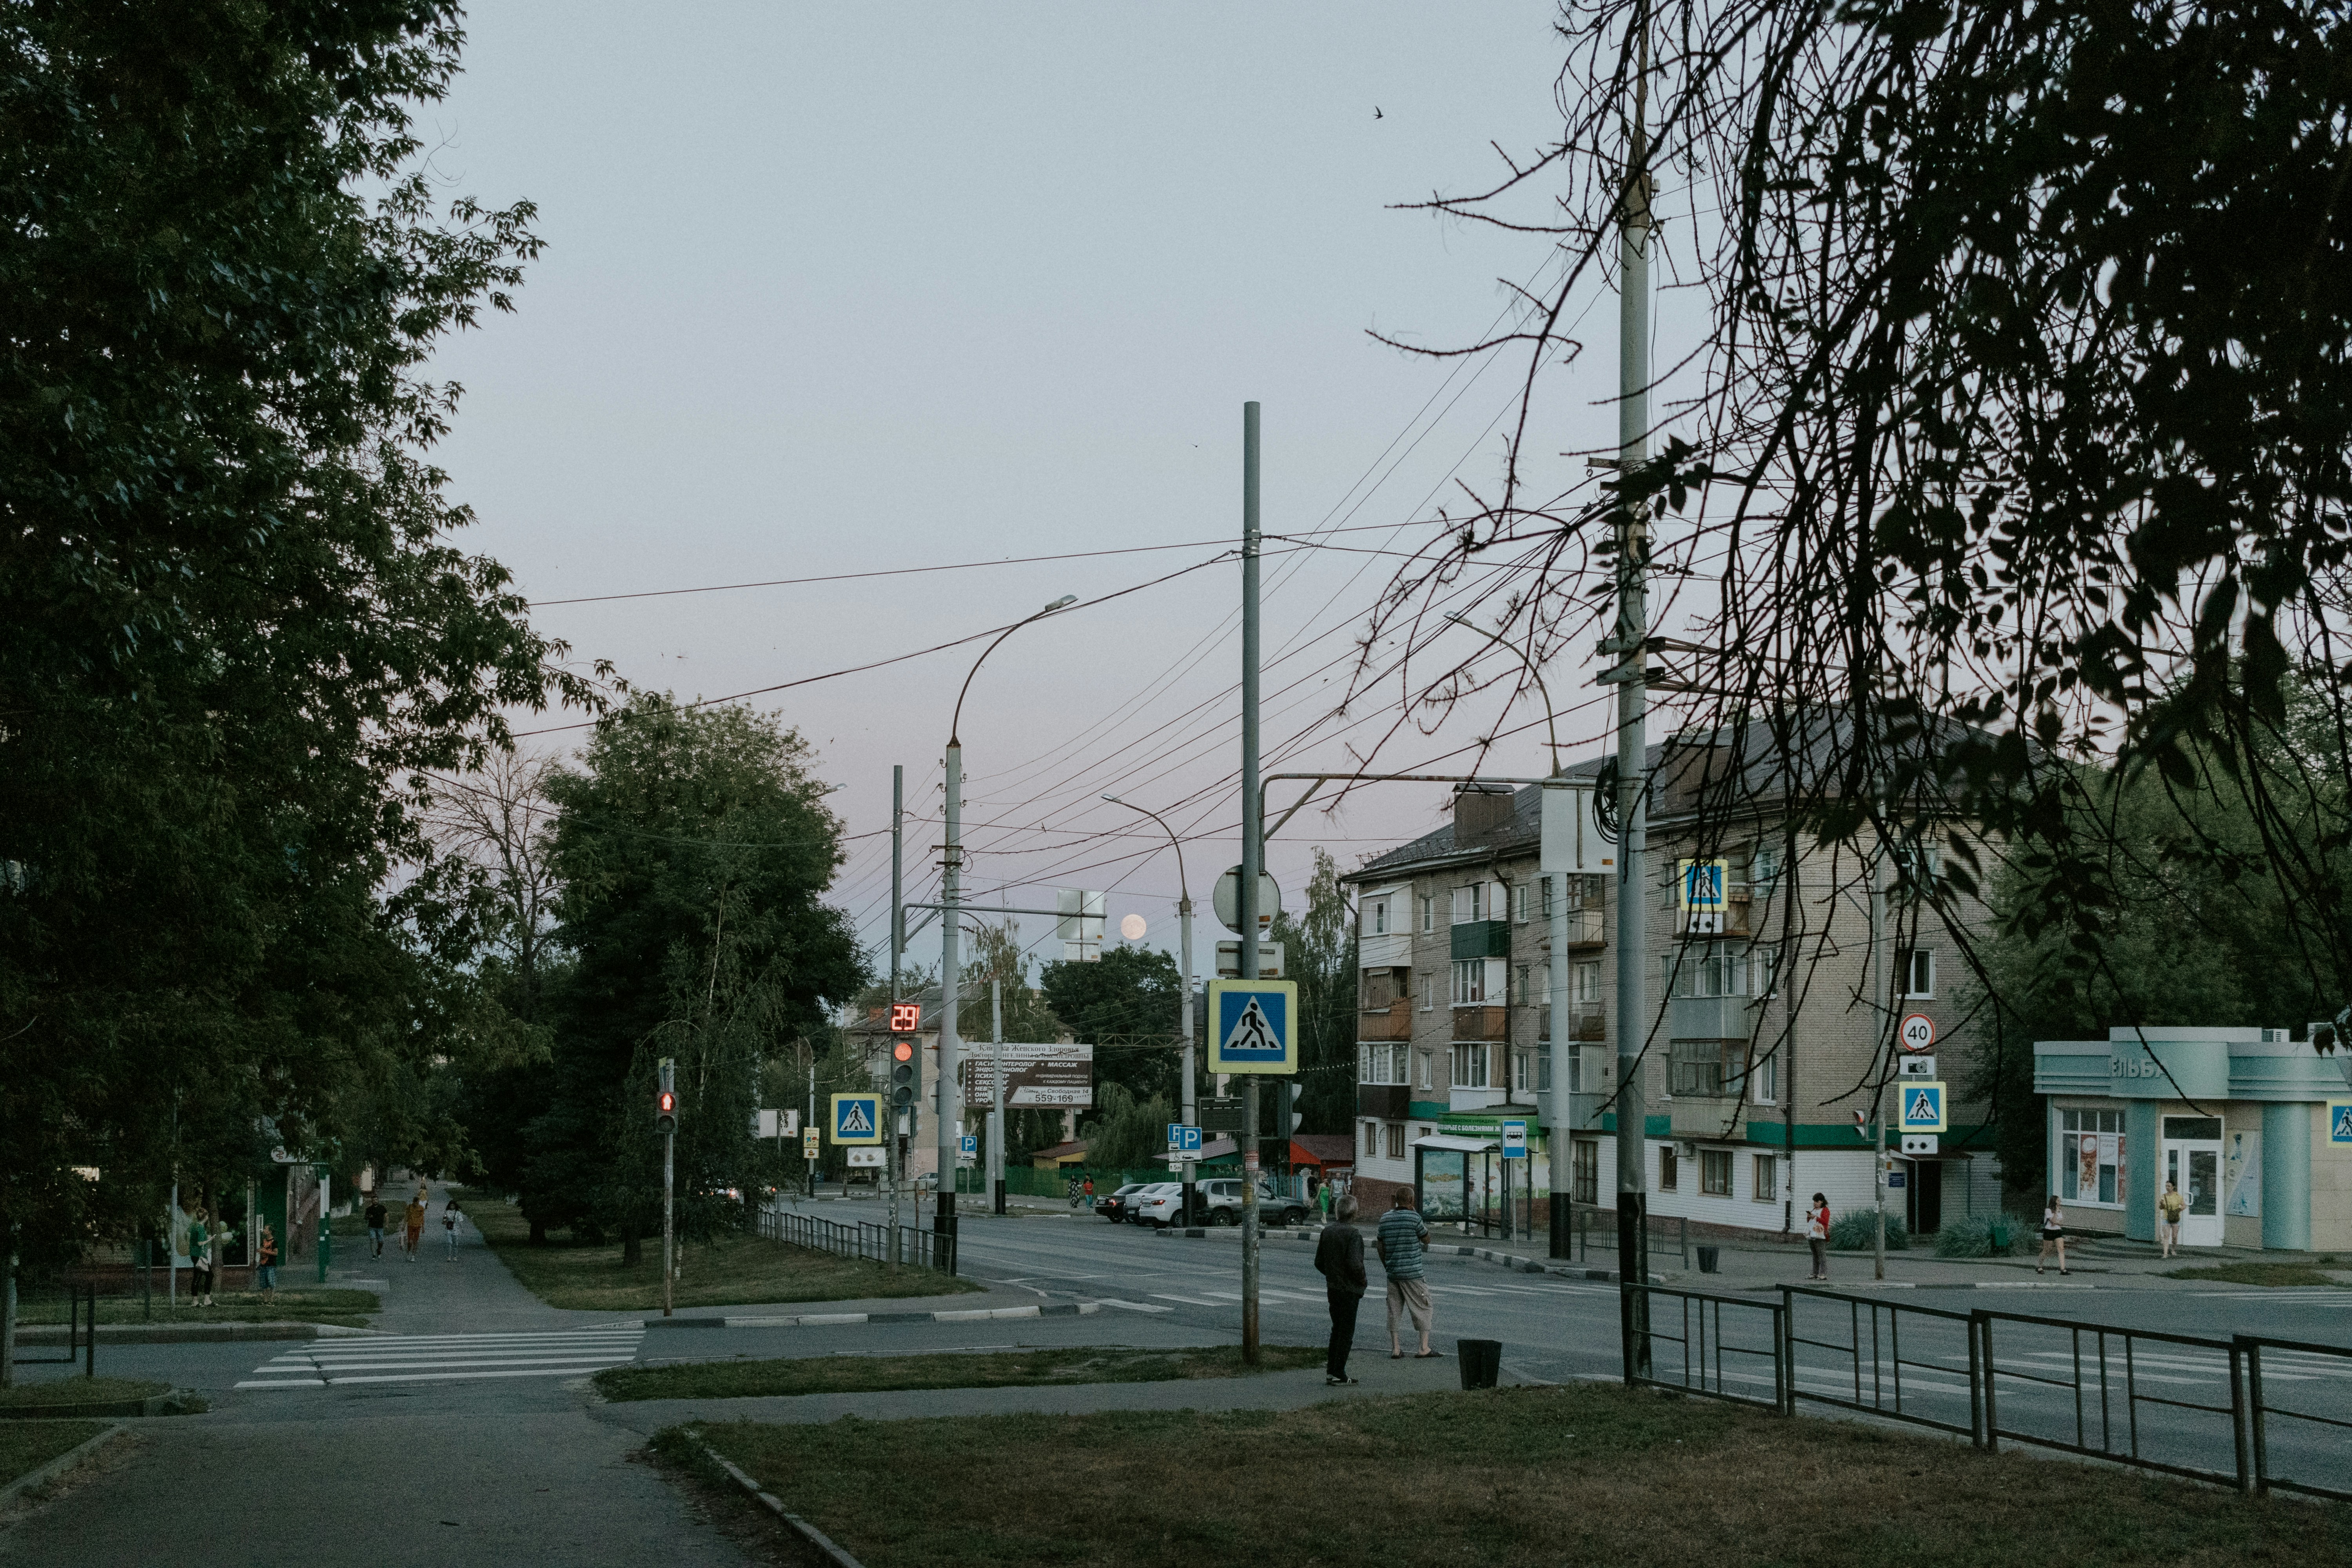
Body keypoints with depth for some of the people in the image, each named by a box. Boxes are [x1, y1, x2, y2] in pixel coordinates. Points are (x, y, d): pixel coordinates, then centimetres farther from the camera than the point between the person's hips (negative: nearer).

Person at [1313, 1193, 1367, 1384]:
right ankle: (1338, 1374, 2)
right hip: (1350, 1290, -7)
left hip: (1332, 1288, 7)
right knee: (1346, 1332, 0)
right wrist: (1363, 1281, -9)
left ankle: (1331, 1369, 20)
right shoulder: (1354, 1234, -18)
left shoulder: (1327, 1231, 6)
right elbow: (1355, 1263, -26)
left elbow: (1319, 1263, 10)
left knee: (1337, 1328, 19)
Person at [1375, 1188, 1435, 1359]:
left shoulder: (1385, 1218, 6)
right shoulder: (1414, 1217, -11)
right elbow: (1426, 1240, 1)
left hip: (1393, 1272, 5)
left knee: (1394, 1309, 9)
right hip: (1413, 1272, -5)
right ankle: (1424, 1348, 1)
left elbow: (1380, 1246, 11)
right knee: (1422, 1308, 4)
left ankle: (1396, 1349, 9)